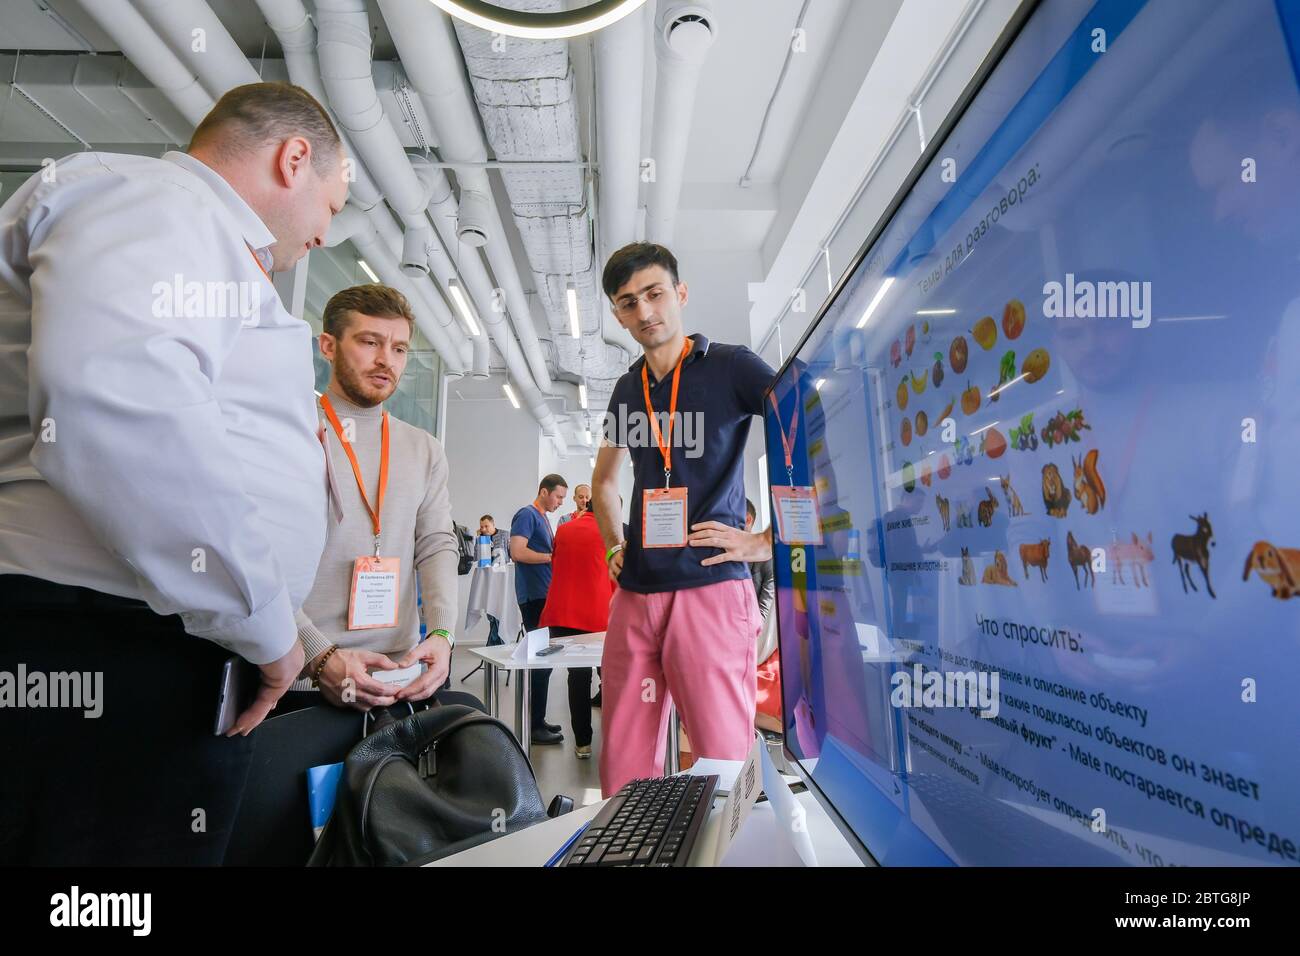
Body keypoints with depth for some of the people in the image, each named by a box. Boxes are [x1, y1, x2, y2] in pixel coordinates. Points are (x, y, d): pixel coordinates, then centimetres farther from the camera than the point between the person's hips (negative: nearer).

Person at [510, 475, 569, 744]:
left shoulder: (543, 517, 19)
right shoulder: (527, 514, -10)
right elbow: (517, 552, -21)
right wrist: (553, 556, -16)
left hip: (544, 594, 10)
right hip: (533, 596, -10)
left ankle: (537, 720, 23)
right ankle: (535, 726, 0)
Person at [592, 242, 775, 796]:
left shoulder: (730, 367, -1)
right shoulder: (628, 388, 16)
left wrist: (767, 542, -11)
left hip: (710, 588, -5)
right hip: (634, 595, 6)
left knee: (723, 766, -1)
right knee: (623, 771, 11)